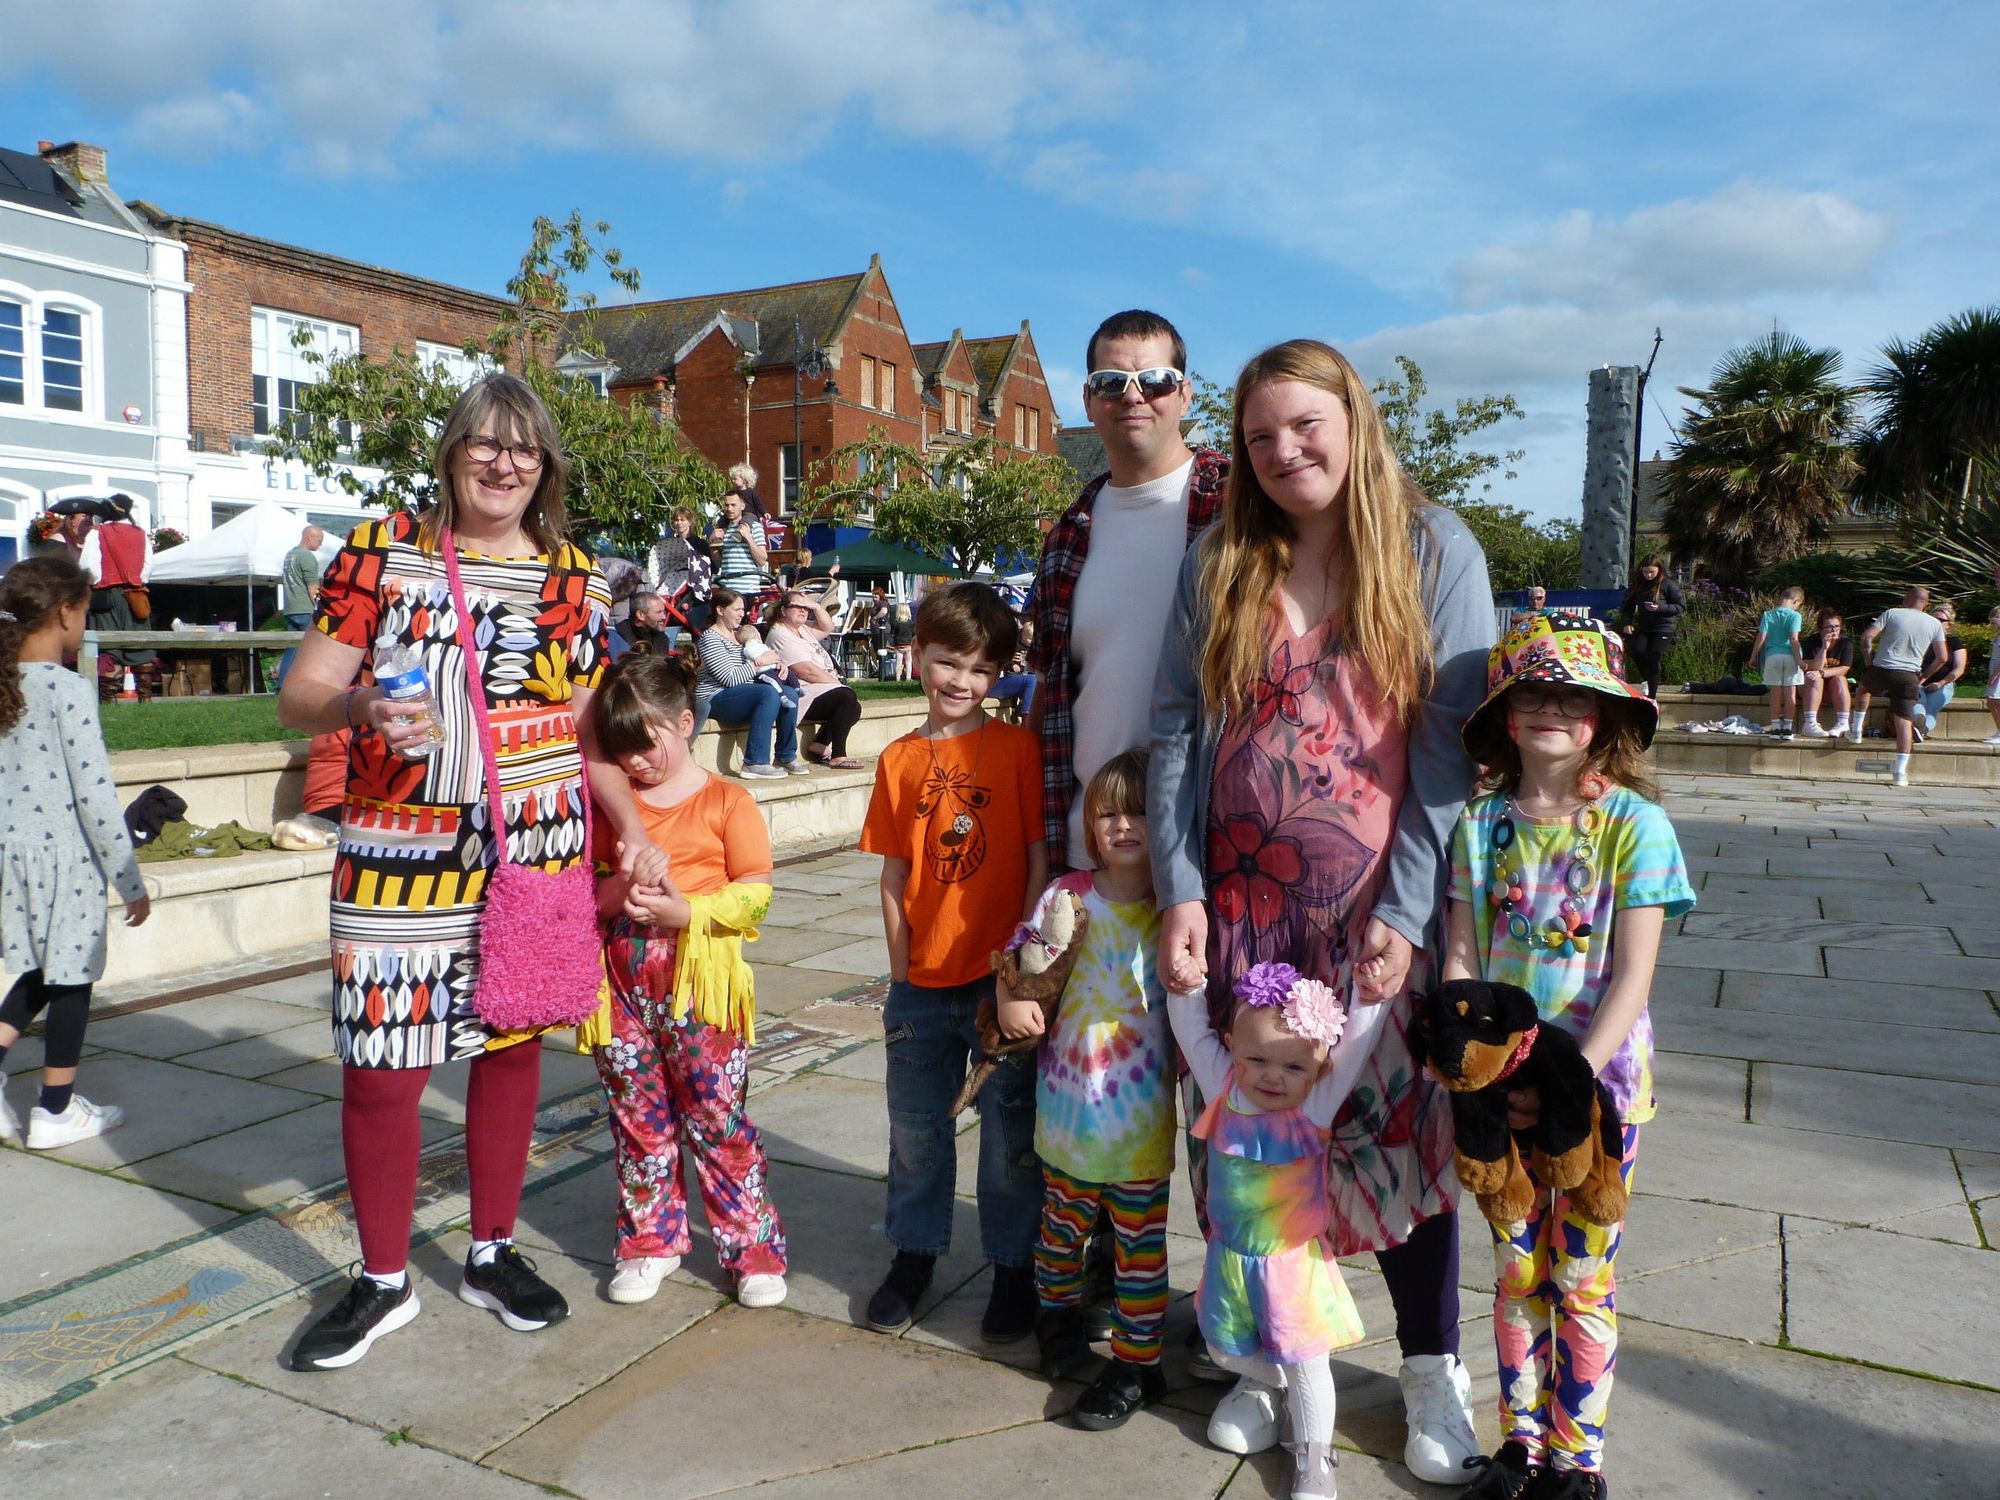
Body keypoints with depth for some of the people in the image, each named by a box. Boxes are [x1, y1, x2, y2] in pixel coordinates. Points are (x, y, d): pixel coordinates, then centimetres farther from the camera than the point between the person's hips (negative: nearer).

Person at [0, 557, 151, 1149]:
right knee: (71, 981, 7)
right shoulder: (69, 691, -15)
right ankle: (56, 1111, 17)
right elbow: (95, 794, -16)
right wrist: (130, 881, -9)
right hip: (62, 857, -7)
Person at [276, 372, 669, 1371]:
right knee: (381, 1066, 2)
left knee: (510, 1047, 12)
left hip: (537, 855, 2)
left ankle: (493, 1255, 31)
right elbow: (298, 695, -3)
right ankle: (384, 1281, 24)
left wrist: (635, 831, 2)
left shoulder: (575, 581, 8)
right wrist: (355, 708, -25)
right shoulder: (382, 552, 0)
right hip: (399, 854, -2)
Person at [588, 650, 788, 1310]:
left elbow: (756, 892, -8)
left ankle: (752, 1247, 15)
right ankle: (651, 1240, 30)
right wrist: (611, 894, -9)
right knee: (638, 1119, 13)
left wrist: (687, 911, -20)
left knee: (718, 1119, 2)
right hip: (624, 983, 4)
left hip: (698, 987, -4)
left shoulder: (726, 801, -3)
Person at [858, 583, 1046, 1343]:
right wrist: (901, 971, 1)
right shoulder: (899, 759, 3)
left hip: (1001, 975, -3)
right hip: (923, 981, 3)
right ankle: (914, 1253, 37)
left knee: (1011, 1130, 9)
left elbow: (1040, 859, -7)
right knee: (916, 1125, 17)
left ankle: (1014, 1268, 28)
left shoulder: (1017, 748, -6)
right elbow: (894, 874, 4)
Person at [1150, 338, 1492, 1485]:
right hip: (1237, 913, 2)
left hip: (1378, 915, -2)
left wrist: (1406, 912, -12)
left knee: (1401, 1132, 8)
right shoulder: (1218, 566, 6)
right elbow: (1176, 731, 3)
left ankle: (1434, 1372, 30)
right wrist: (1180, 892, -7)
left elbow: (1454, 740, -6)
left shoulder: (1435, 550, -1)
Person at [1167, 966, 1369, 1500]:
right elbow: (1190, 1025, -10)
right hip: (1229, 1259, 4)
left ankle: (1313, 1456, 30)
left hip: (1292, 1265, -3)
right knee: (1226, 1349, 22)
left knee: (1305, 1364, 9)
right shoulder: (1222, 1091, -12)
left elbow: (1353, 1048, -27)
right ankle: (1263, 1381, 53)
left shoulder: (1315, 1110, -19)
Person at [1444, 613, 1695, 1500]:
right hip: (1501, 1079, 3)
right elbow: (1460, 956, -1)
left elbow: (1632, 975, -12)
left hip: (1598, 1076, -2)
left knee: (1582, 1275, 9)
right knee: (1515, 1269, 14)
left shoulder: (1634, 823, -9)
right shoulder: (1482, 822, 0)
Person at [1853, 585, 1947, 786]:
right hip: (1908, 676, 1)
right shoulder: (1935, 624, 8)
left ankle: (1856, 729, 36)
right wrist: (1924, 675, 16)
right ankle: (1900, 772, -6)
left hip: (1881, 670, -1)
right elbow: (1941, 657, 4)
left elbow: (1867, 636, -7)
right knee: (1904, 721, -1)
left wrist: (1869, 658, 7)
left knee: (1864, 687, 35)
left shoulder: (1891, 614, 1)